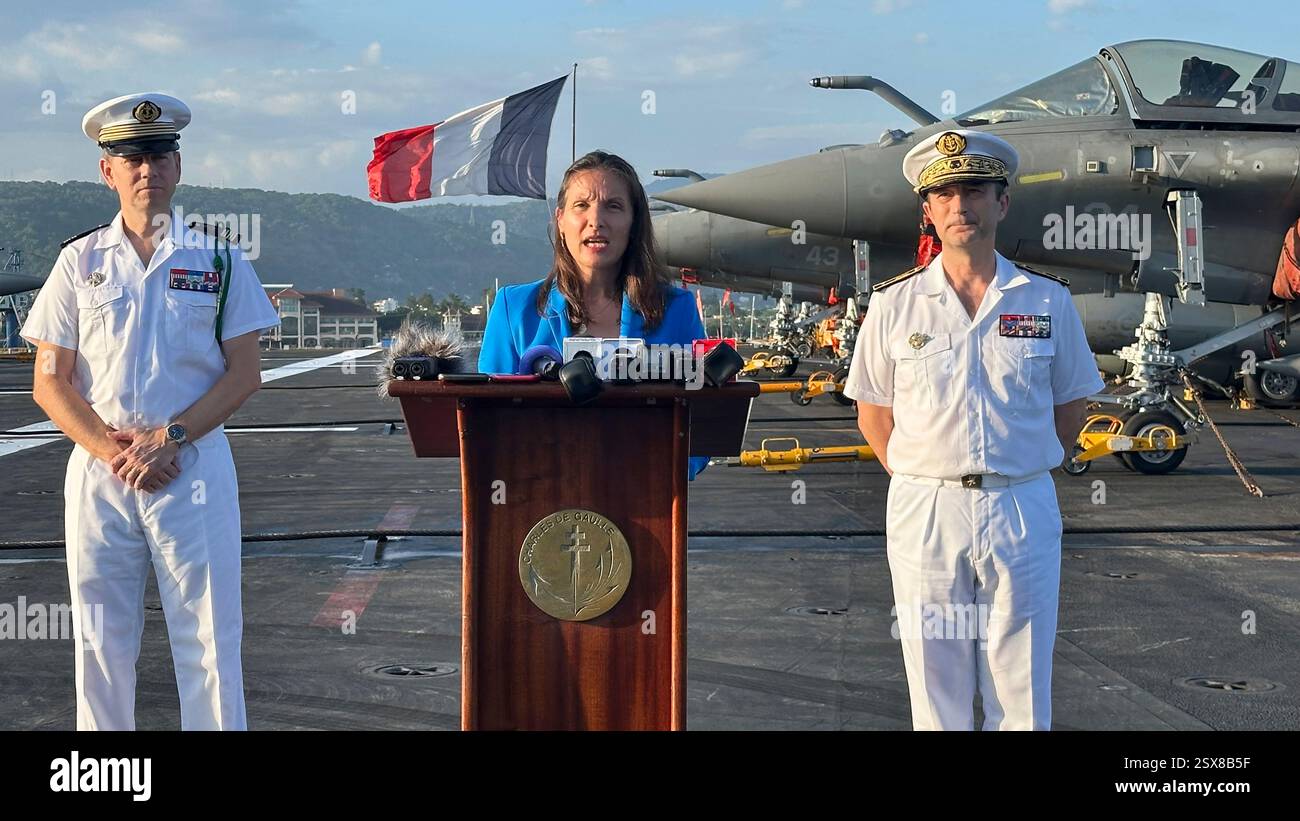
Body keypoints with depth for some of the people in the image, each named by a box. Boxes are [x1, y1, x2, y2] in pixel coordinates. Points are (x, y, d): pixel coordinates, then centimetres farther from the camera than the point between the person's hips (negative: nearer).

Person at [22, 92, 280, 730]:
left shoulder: (218, 260, 5)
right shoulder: (79, 262, 7)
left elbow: (244, 373, 1)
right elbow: (49, 384, 4)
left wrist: (170, 439, -11)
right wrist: (113, 453, -10)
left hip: (195, 468, -1)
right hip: (98, 471, 1)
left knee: (209, 637, -2)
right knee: (101, 642, 6)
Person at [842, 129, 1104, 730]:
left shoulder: (1048, 301, 3)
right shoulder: (894, 304, 2)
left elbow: (1071, 405, 12)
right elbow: (873, 412, 9)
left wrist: (1024, 471, 4)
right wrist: (920, 479, 1)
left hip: (1022, 514, 0)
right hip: (924, 515, 0)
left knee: (1023, 700, 6)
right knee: (937, 698, 6)